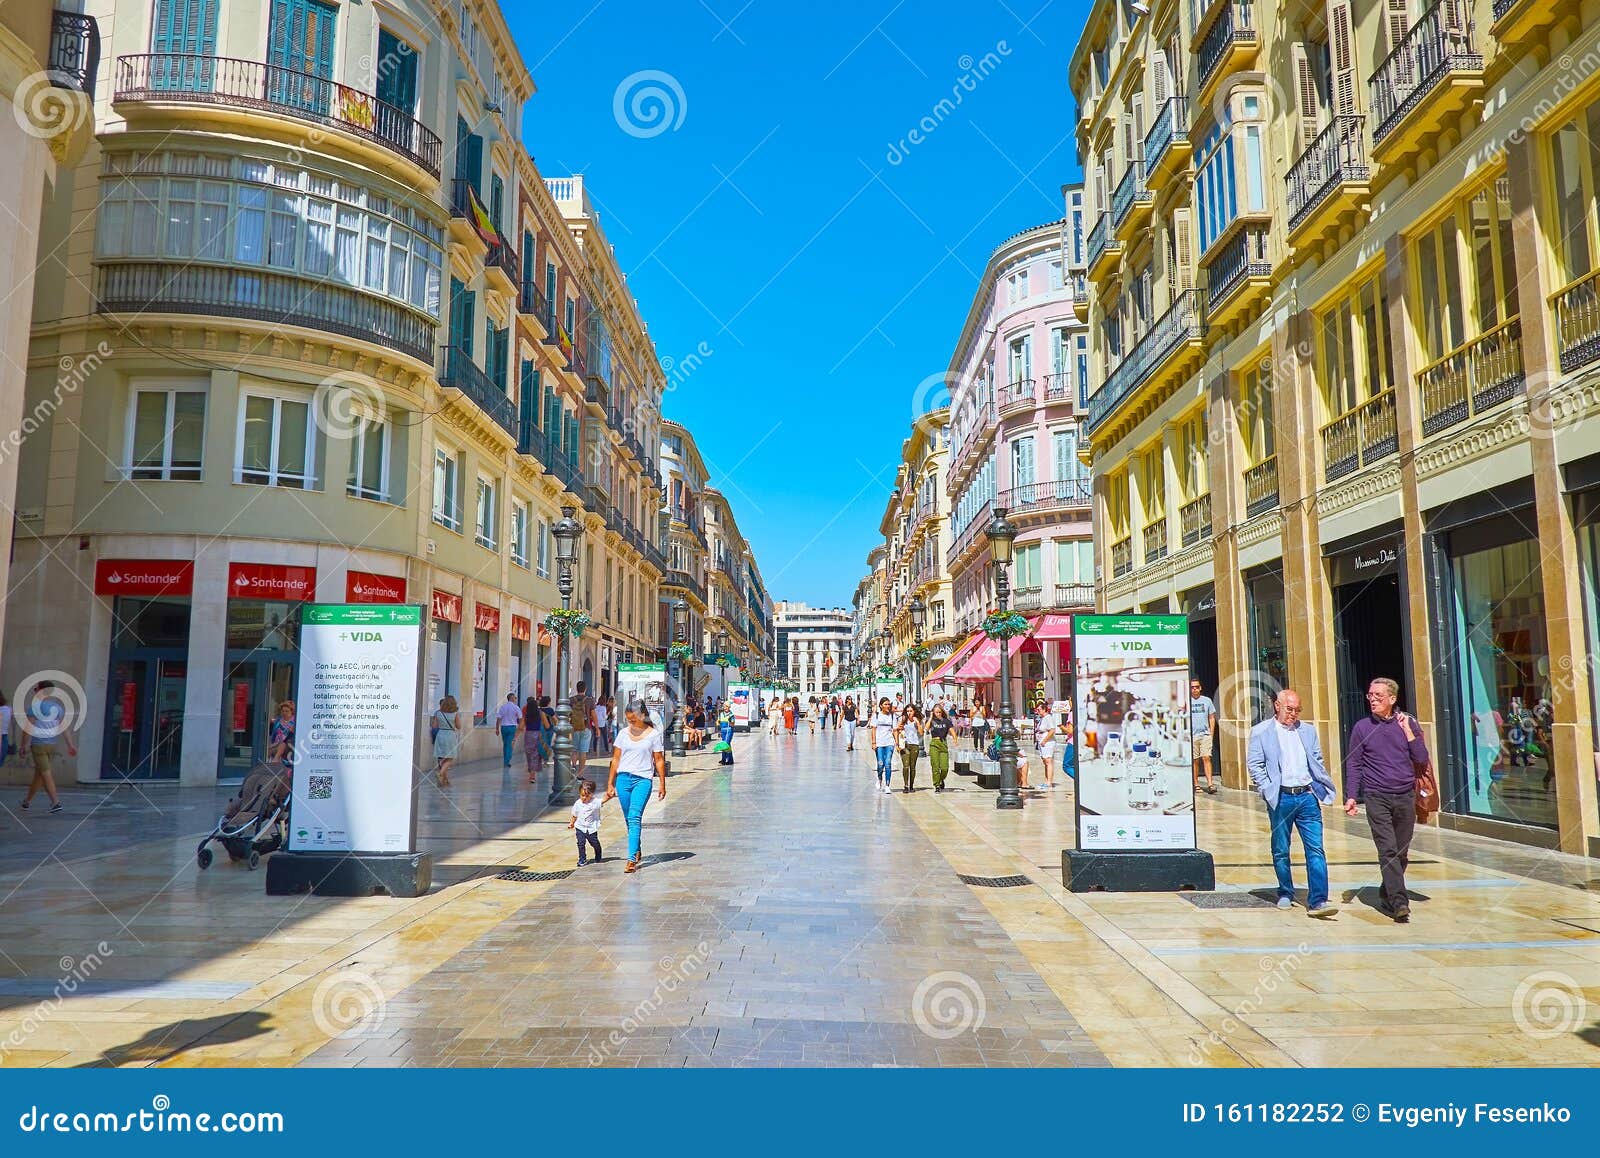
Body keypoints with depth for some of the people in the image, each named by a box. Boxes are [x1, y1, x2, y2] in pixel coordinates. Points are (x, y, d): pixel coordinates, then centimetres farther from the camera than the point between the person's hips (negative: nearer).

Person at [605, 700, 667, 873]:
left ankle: (632, 859, -18)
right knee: (629, 819, 11)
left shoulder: (653, 734, 0)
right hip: (623, 778, 4)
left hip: (643, 780, -4)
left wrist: (662, 784, 0)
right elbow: (616, 759, 12)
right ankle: (637, 850, 31)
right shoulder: (623, 733, 9)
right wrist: (610, 784, 10)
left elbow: (659, 760, 3)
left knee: (635, 818, -14)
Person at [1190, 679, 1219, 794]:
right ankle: (1196, 785, 9)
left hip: (1205, 734, 0)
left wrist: (1211, 734, 4)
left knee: (1206, 758, -9)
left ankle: (1210, 784, -11)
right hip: (1192, 736, 0)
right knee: (1195, 761, 2)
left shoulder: (1207, 700, 9)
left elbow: (1212, 718, 12)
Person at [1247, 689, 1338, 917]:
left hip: (1307, 796, 2)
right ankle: (1285, 894, 23)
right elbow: (1254, 764, -1)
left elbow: (1317, 761, 17)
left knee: (1316, 850, -6)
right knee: (1281, 852, 7)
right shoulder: (1260, 731, 1)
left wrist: (1319, 789, 6)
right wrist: (1268, 791, -9)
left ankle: (1317, 902, -5)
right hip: (1280, 798, -2)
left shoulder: (1308, 730, 12)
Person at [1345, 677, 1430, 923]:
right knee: (1388, 850, -12)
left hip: (1405, 797, 2)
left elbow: (1421, 759, 1)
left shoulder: (1407, 723, 6)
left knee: (1401, 852, 9)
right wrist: (1351, 796, -3)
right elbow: (1354, 765, 5)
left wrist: (1407, 730, -8)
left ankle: (1389, 896, 25)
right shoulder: (1362, 727, 3)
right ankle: (1399, 902, -15)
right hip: (1376, 798, -2)